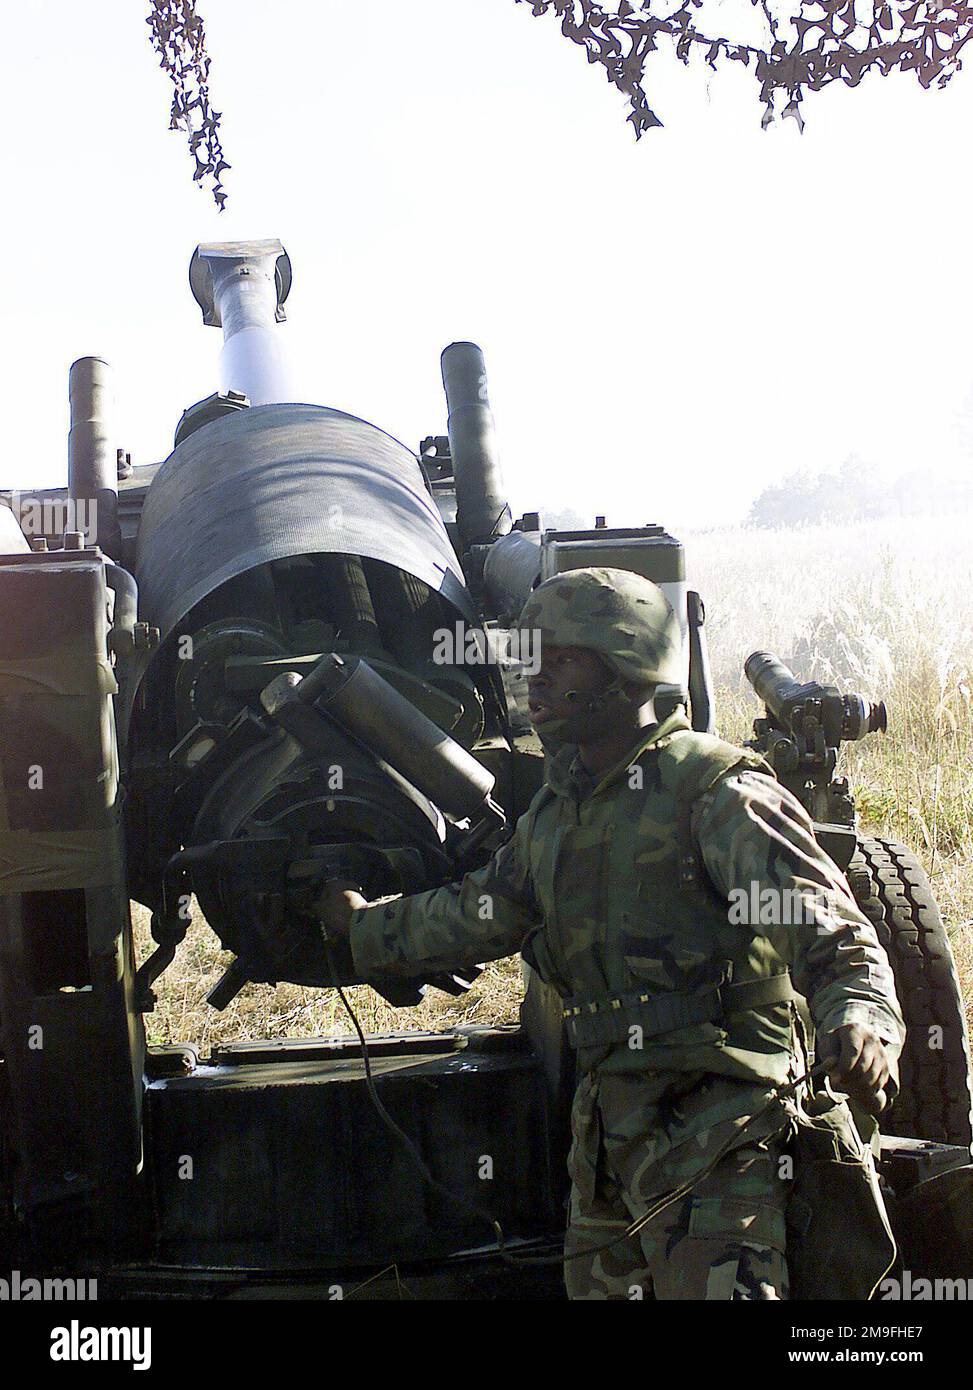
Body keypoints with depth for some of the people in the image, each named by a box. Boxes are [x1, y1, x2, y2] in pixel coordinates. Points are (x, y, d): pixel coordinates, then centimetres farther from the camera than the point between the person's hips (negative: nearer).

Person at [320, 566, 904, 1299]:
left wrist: (861, 1025, -38)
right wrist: (364, 927, 44)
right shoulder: (555, 814, 15)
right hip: (609, 1122, 8)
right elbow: (474, 915, 32)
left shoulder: (715, 793, -10)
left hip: (718, 1126, -7)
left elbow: (833, 936, -18)